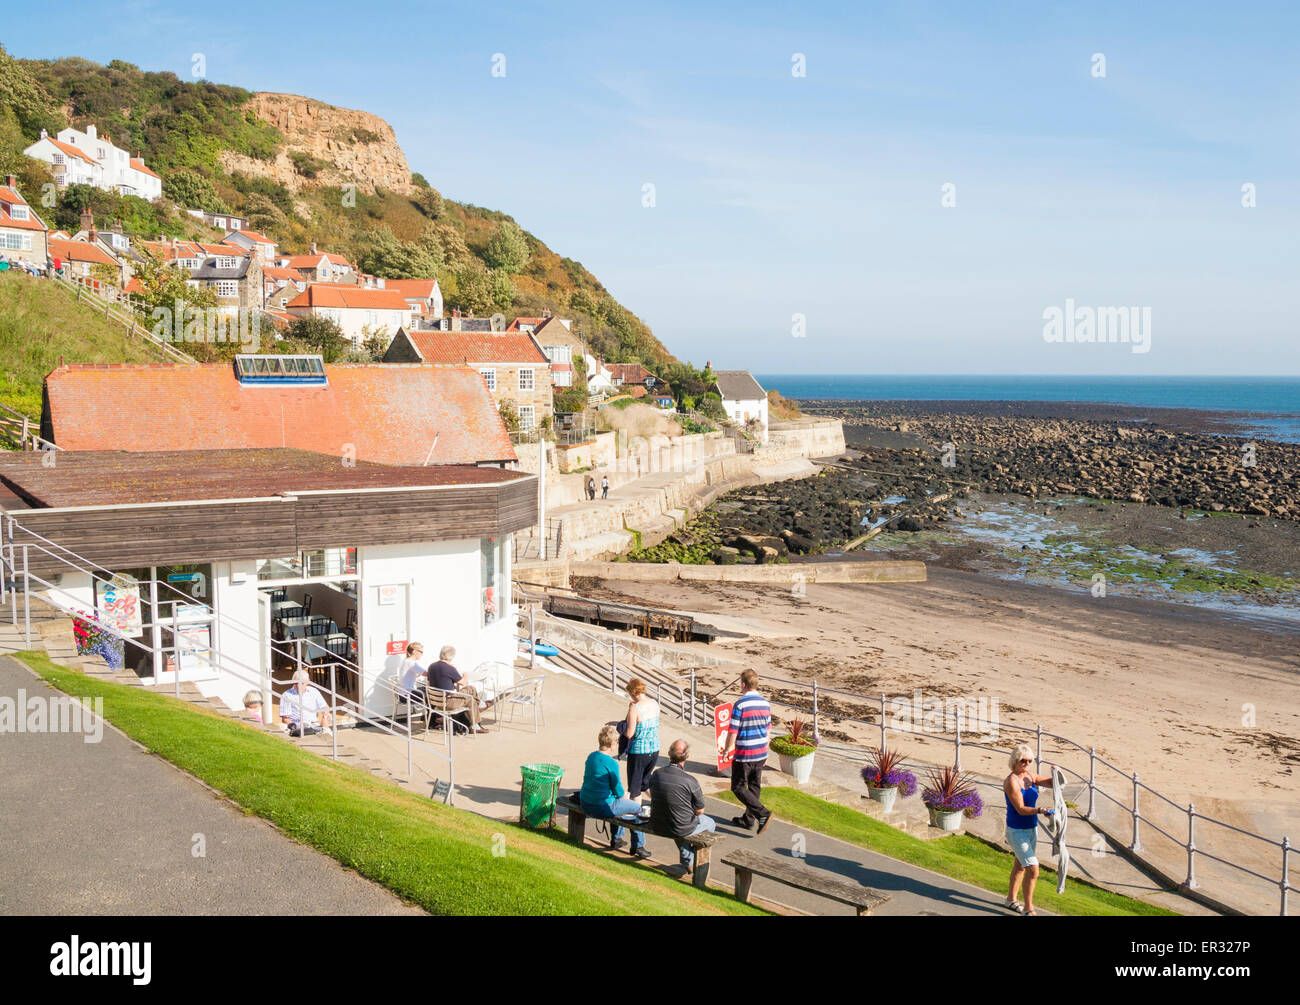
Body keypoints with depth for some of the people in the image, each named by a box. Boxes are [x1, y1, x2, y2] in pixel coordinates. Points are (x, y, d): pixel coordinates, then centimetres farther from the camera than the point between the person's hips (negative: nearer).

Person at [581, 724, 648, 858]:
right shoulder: (612, 763, -19)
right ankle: (638, 846, 19)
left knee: (620, 801, 34)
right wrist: (625, 797, 11)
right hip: (602, 808, -8)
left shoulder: (591, 756, 5)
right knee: (637, 807, 12)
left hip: (585, 805, 8)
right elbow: (618, 791, -12)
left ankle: (616, 838, 44)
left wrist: (622, 796, 21)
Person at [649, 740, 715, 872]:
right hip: (681, 830, -4)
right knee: (710, 822, 25)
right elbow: (699, 811, -12)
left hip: (657, 827, 4)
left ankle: (688, 862, 44)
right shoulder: (690, 781, -23)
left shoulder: (656, 774, -9)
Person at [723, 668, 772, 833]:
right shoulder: (765, 703, 3)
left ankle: (763, 814, -11)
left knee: (738, 787, 3)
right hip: (761, 754, 7)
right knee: (755, 787, 17)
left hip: (744, 755, -7)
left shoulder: (740, 704, -18)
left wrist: (727, 749, 0)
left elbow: (733, 731, -16)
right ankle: (748, 819, 27)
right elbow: (767, 730, 12)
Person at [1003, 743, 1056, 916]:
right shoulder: (1011, 781, -22)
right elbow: (1020, 809, -26)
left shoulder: (1030, 776, 1)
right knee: (1033, 870, -13)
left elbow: (1051, 782, 9)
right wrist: (1039, 810, -41)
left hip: (1032, 829, 8)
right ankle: (1028, 909, 1)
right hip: (1017, 831, -8)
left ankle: (1011, 899, 41)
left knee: (1020, 865, 23)